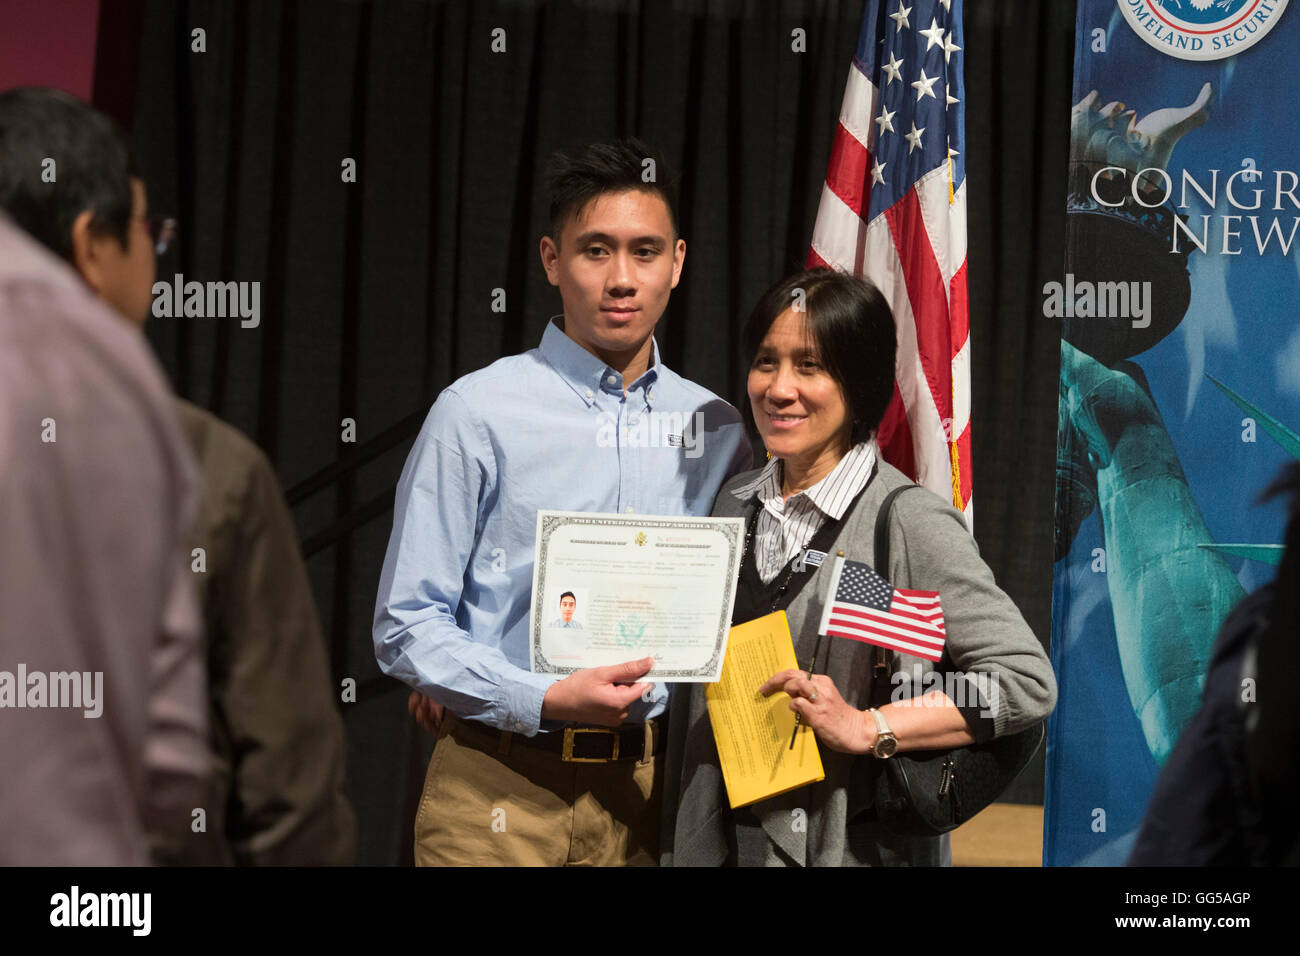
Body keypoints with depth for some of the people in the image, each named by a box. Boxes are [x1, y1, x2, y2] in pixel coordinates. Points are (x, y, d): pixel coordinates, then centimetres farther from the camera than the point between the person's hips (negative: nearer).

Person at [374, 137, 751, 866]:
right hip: (501, 786, -3)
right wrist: (544, 700, -19)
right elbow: (406, 625, -6)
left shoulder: (718, 429, 8)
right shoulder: (478, 414, -5)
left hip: (645, 790, 3)